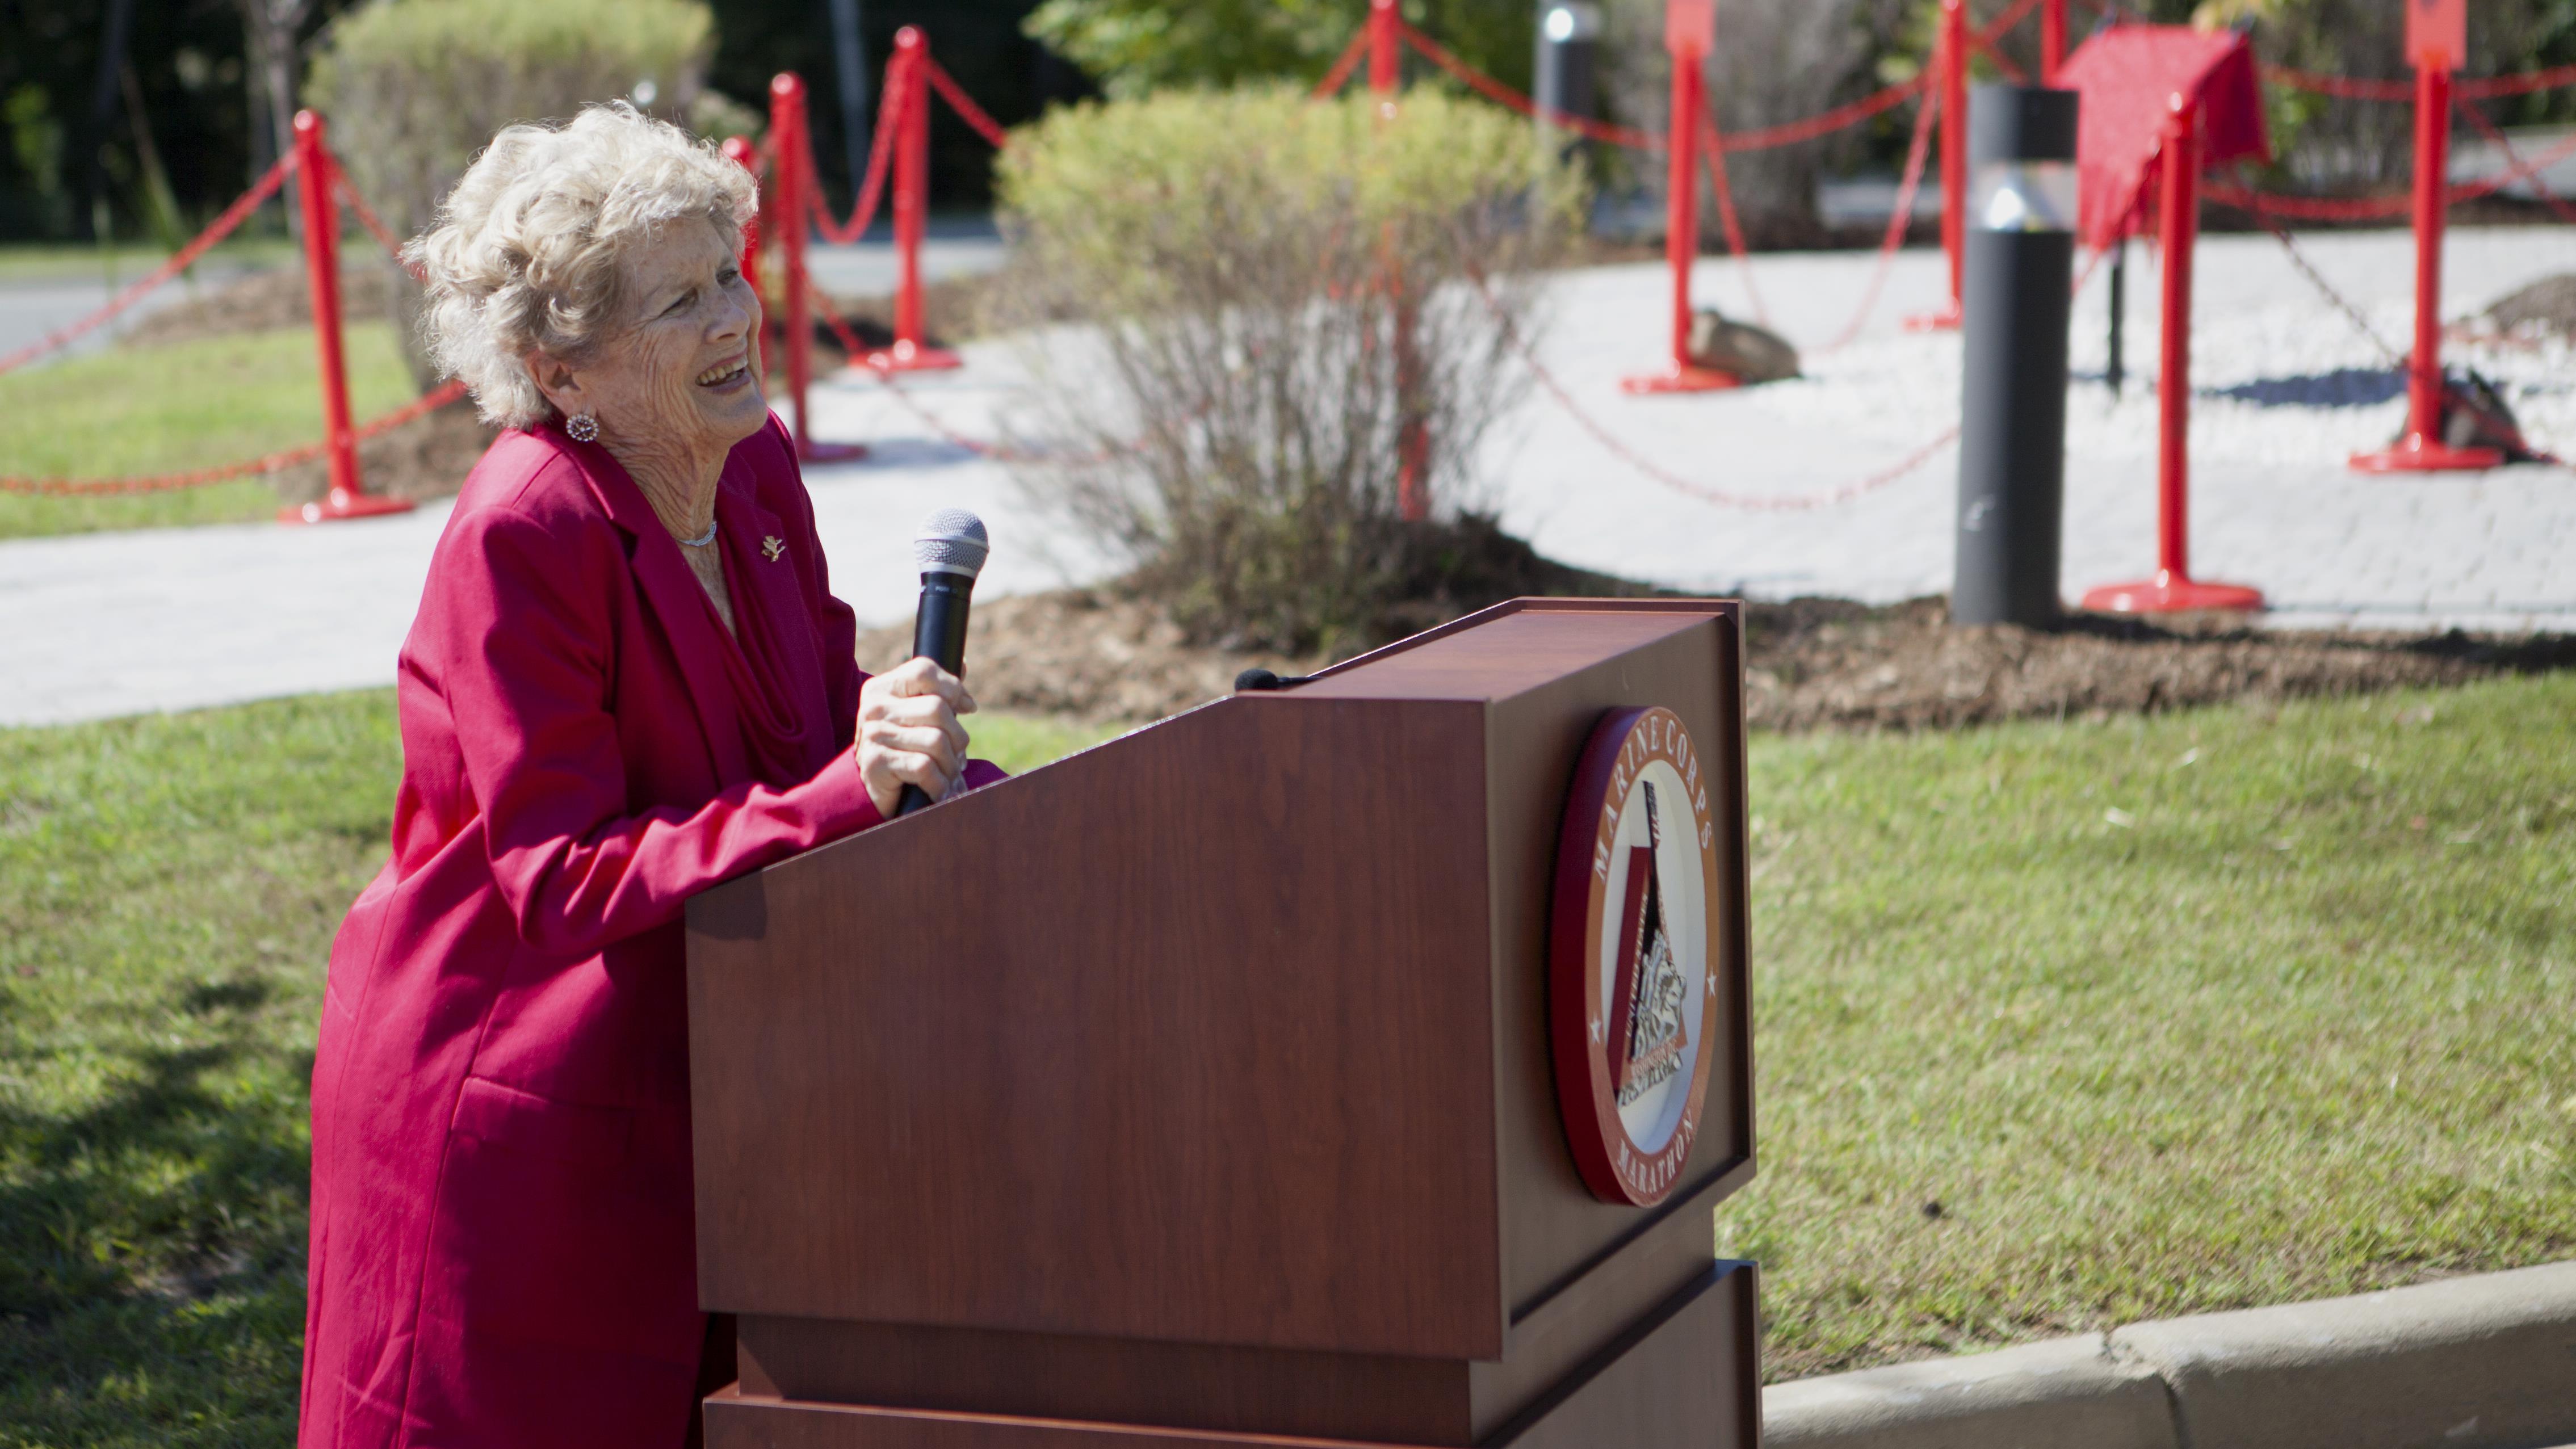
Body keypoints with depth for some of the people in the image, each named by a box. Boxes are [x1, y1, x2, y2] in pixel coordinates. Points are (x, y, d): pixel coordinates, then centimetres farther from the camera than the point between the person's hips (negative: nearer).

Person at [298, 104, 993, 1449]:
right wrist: (845, 796, -34)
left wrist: (943, 782, -13)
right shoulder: (521, 535, -22)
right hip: (512, 1122, -7)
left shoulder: (753, 468, 2)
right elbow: (564, 882, -25)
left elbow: (830, 715, 9)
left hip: (693, 1096, 7)